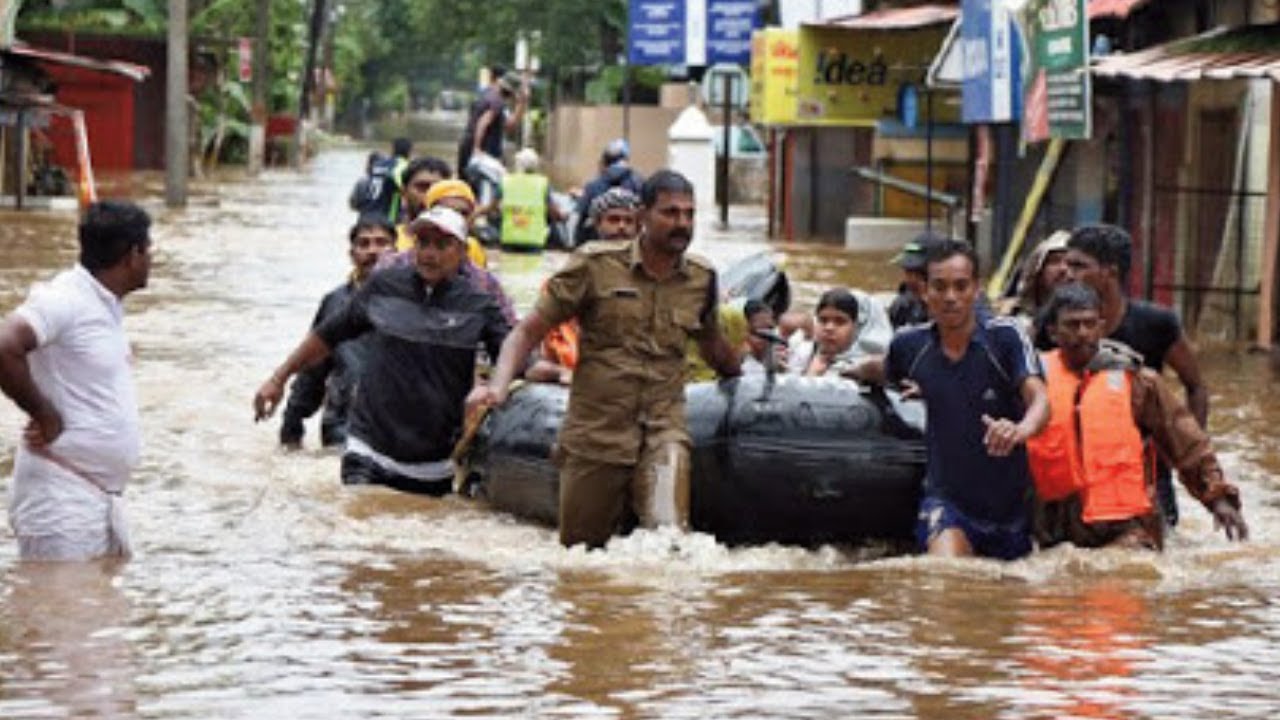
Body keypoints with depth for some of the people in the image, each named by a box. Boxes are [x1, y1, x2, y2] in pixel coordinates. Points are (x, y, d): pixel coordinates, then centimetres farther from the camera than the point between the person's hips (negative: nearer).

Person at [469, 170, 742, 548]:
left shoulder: (701, 279, 6)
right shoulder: (596, 265, -4)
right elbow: (530, 329, -3)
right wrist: (498, 385, -18)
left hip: (663, 432, 1)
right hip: (595, 433, -1)